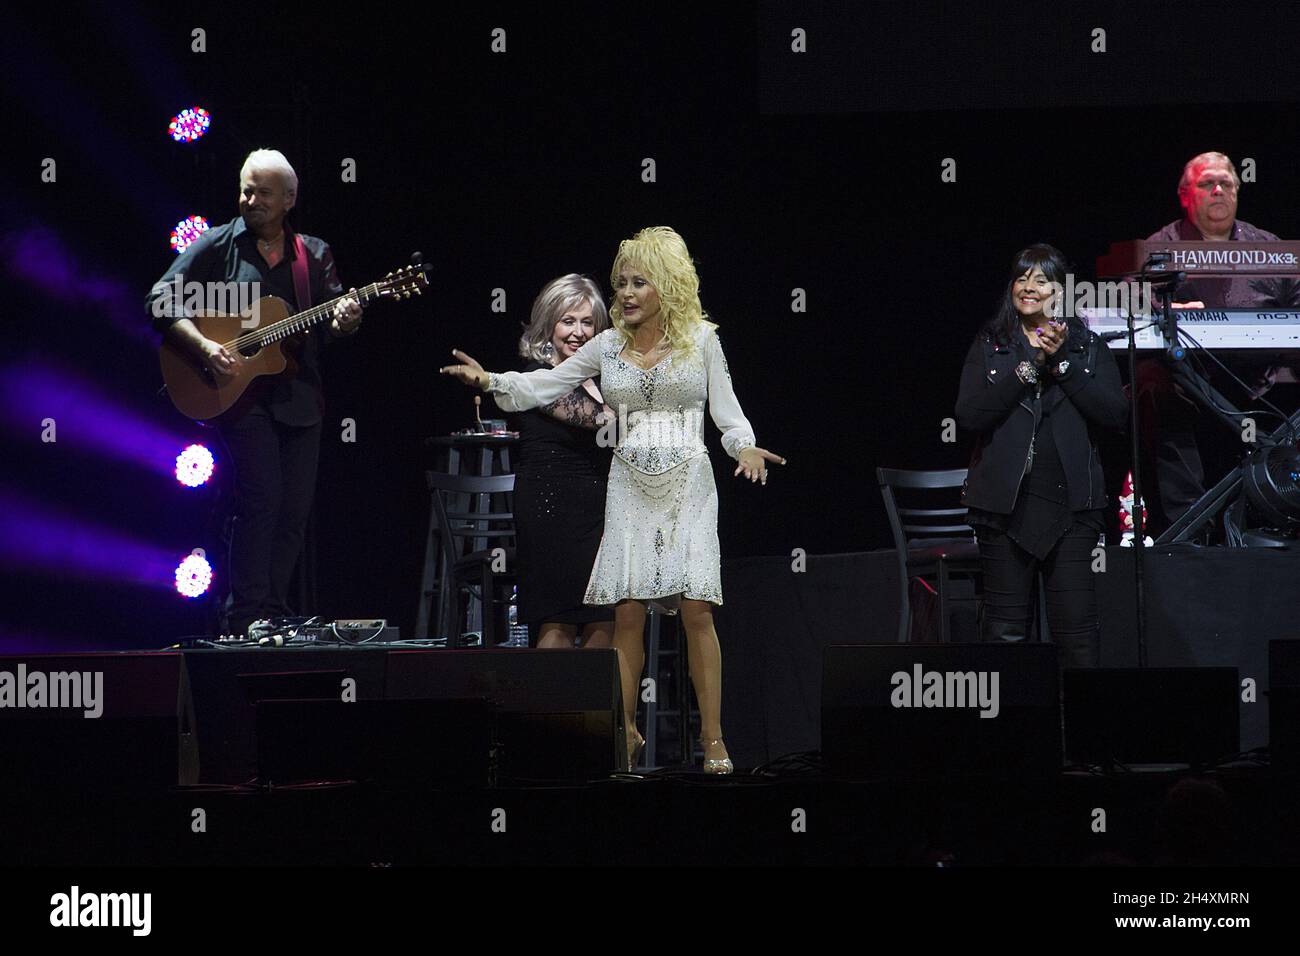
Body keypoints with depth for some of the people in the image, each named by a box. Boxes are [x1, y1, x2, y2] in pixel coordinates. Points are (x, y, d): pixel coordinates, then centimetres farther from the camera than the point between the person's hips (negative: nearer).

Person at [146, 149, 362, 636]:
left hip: (299, 395, 4)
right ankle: (246, 616, -11)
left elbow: (330, 328, 11)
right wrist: (205, 348, -17)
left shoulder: (315, 255, 13)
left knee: (295, 509, 4)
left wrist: (343, 322, -14)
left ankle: (273, 611, 13)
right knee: (260, 499, -14)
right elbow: (161, 301, -3)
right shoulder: (218, 245, 2)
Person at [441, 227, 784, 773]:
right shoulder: (609, 345, 8)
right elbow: (546, 384, 8)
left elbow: (727, 409, 4)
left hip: (688, 484, -2)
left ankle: (713, 738, -5)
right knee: (627, 611, -4)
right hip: (630, 486, 2)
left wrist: (744, 446, -15)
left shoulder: (701, 339, 3)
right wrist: (490, 381, -6)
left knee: (695, 607, -11)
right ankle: (626, 733, 6)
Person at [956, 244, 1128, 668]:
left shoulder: (1088, 346, 10)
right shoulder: (990, 345, 10)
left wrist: (1061, 361, -9)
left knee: (1076, 625, -5)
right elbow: (968, 415, -4)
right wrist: (1029, 367, -11)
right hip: (1006, 500, 0)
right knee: (1005, 624, 1)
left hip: (1071, 500, 0)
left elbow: (1116, 413, -3)